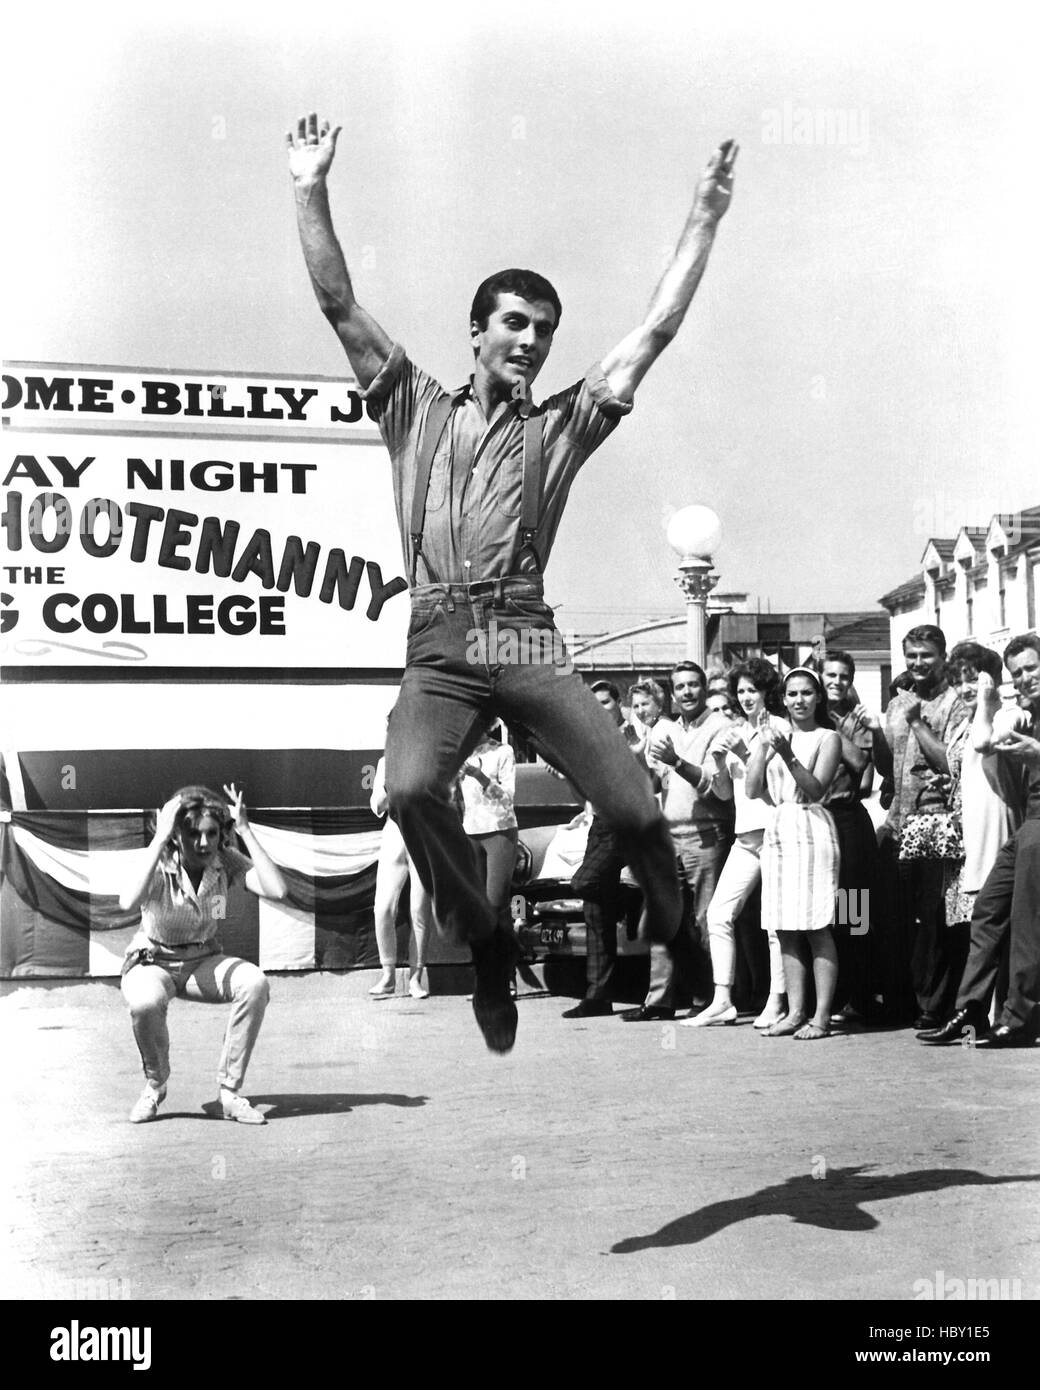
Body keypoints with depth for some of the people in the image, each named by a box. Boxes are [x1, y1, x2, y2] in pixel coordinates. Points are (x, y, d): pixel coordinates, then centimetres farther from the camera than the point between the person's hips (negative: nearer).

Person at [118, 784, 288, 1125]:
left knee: (255, 983, -28)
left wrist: (245, 830, -28)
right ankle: (155, 1085, -6)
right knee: (146, 1002, -38)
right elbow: (128, 902, -44)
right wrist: (159, 839, -42)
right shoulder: (158, 863, -21)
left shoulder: (226, 861, -12)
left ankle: (230, 1090, -15)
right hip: (153, 963, -3)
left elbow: (277, 890, -29)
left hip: (204, 963, 3)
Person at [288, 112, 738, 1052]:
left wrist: (705, 217, 15)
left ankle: (682, 944, 19)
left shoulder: (562, 426, 19)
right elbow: (340, 304, 14)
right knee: (412, 789, -29)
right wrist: (311, 191, 8)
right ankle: (487, 946, -4)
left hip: (529, 642, 1)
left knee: (633, 809, -12)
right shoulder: (418, 410, 19)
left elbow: (658, 327, 16)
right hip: (438, 650, 0)